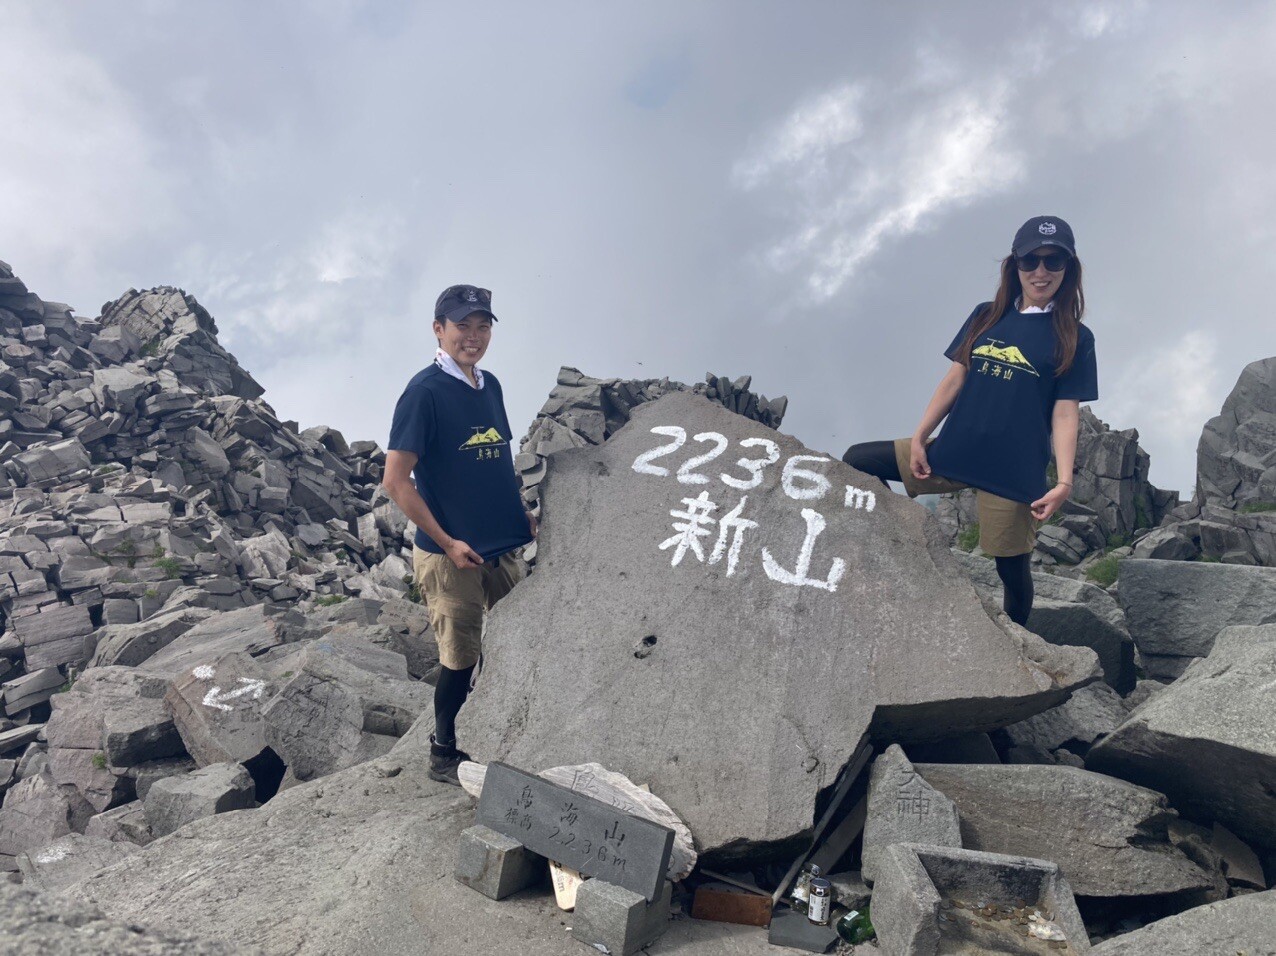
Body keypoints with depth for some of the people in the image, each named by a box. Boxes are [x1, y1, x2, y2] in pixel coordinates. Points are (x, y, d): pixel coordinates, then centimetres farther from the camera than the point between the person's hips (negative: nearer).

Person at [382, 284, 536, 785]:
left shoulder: (490, 385, 9)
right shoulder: (425, 391, -14)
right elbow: (396, 480, -16)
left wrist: (520, 511, 6)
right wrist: (447, 542, -17)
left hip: (503, 547, 7)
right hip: (450, 554, -7)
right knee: (460, 659, 4)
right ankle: (444, 755, 24)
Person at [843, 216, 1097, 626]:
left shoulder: (1075, 339, -1)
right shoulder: (985, 317, 9)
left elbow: (1065, 414, -5)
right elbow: (954, 381, 8)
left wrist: (1064, 481, -15)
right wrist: (918, 438, 0)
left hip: (1014, 470, -4)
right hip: (951, 453, 4)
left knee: (1013, 569, 6)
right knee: (856, 461, 0)